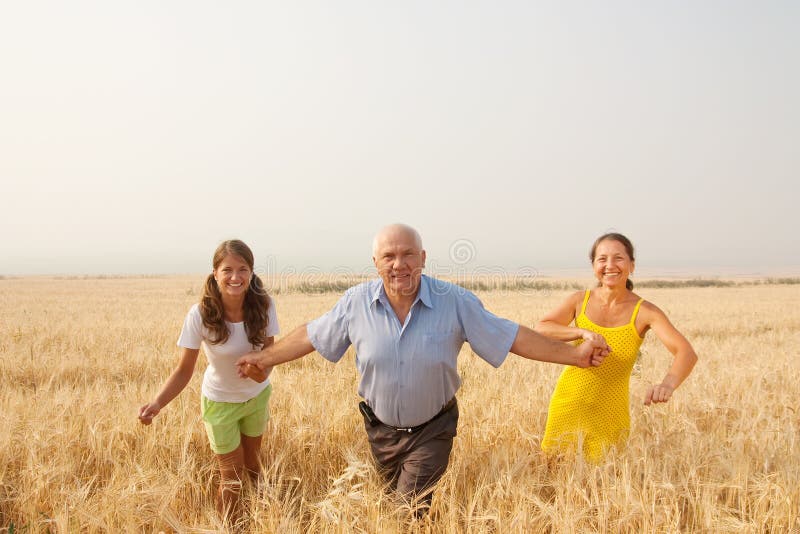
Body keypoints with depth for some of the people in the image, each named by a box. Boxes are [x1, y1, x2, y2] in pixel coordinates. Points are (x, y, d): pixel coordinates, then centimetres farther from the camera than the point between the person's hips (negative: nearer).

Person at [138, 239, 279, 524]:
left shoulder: (263, 305, -23)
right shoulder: (200, 315, -29)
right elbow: (184, 371, -22)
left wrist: (264, 370, -33)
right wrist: (158, 403, -37)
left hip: (258, 396, 3)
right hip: (220, 402, -3)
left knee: (251, 459, 25)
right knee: (232, 475, 8)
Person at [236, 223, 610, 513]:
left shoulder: (455, 302, -18)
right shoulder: (356, 302, -14)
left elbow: (511, 337, -13)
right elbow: (312, 335, -1)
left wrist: (575, 355, -14)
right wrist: (266, 357, 1)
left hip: (432, 431, -3)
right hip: (380, 428, 3)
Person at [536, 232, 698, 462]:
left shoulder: (644, 311, -12)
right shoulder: (580, 300, -5)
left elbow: (687, 352, -24)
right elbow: (540, 330, -16)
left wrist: (668, 384, -44)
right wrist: (582, 332, -32)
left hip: (610, 413, -2)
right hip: (568, 402, 2)